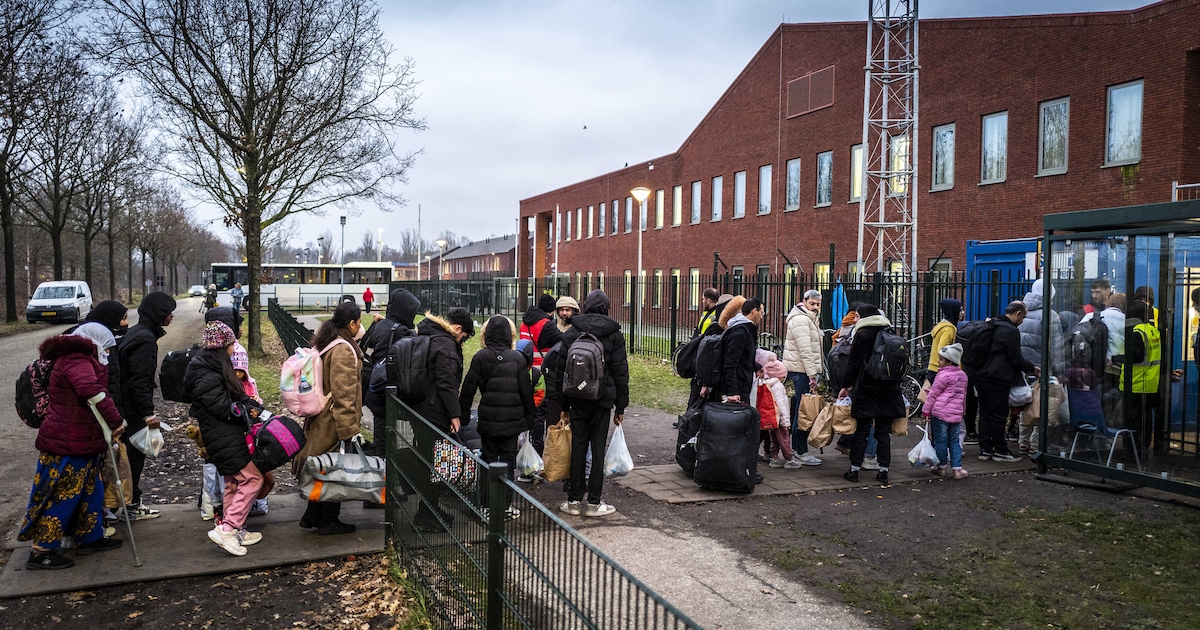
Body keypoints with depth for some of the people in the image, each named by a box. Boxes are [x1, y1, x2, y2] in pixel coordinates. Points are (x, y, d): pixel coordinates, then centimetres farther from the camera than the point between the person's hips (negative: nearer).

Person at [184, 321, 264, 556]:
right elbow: (225, 409, -22)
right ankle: (226, 529, -6)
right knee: (253, 478, -8)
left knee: (233, 482, 18)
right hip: (224, 438, -11)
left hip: (225, 435, 11)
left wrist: (246, 402, -3)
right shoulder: (208, 377, -21)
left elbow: (231, 398, 13)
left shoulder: (212, 367, 10)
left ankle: (234, 531, 28)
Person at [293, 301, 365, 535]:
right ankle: (328, 522, 15)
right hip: (335, 421, -10)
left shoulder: (324, 343, 11)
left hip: (320, 418, 10)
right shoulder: (343, 350, -20)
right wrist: (349, 428, -22)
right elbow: (343, 393, -24)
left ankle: (312, 516, 29)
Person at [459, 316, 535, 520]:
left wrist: (463, 414, 8)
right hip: (512, 419, 0)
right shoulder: (518, 358, -3)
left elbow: (468, 388, -2)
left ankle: (487, 507, 12)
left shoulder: (481, 357, -4)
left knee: (488, 460, 9)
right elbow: (526, 391, 0)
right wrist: (529, 417, 9)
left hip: (488, 419, 0)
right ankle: (506, 506, 12)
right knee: (508, 460, 9)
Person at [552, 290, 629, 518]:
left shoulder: (571, 333, 4)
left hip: (577, 399, 1)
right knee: (598, 448, 3)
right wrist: (620, 407, 5)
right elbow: (620, 372, -1)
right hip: (603, 399, -1)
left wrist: (564, 405, 10)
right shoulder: (614, 334, 0)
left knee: (577, 447, 8)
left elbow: (561, 369, 4)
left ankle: (574, 500, 12)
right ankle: (594, 502, 6)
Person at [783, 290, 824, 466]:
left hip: (805, 371, 10)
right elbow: (805, 350, -19)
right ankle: (801, 453, -5)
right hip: (801, 371, -10)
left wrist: (813, 373, 18)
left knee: (800, 411, 13)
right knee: (803, 412, -8)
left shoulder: (810, 320, 21)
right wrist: (812, 375, -21)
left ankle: (798, 449, 20)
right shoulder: (801, 320, -13)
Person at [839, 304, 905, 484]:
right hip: (889, 389, 5)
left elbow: (853, 364, -9)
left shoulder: (862, 335, -8)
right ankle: (883, 471, 11)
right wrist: (896, 385, 22)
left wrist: (845, 386, -2)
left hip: (866, 390, -5)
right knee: (883, 432, 9)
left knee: (861, 431, 1)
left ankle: (854, 470, 5)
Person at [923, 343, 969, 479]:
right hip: (956, 414, 7)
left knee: (940, 441, 4)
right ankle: (957, 469, 8)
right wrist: (962, 410, 31)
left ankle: (941, 467, 14)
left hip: (940, 412, -7)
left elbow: (933, 394, -9)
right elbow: (964, 395, 21)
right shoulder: (963, 375, 11)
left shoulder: (944, 375, -13)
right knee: (954, 441, 13)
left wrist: (926, 411, -3)